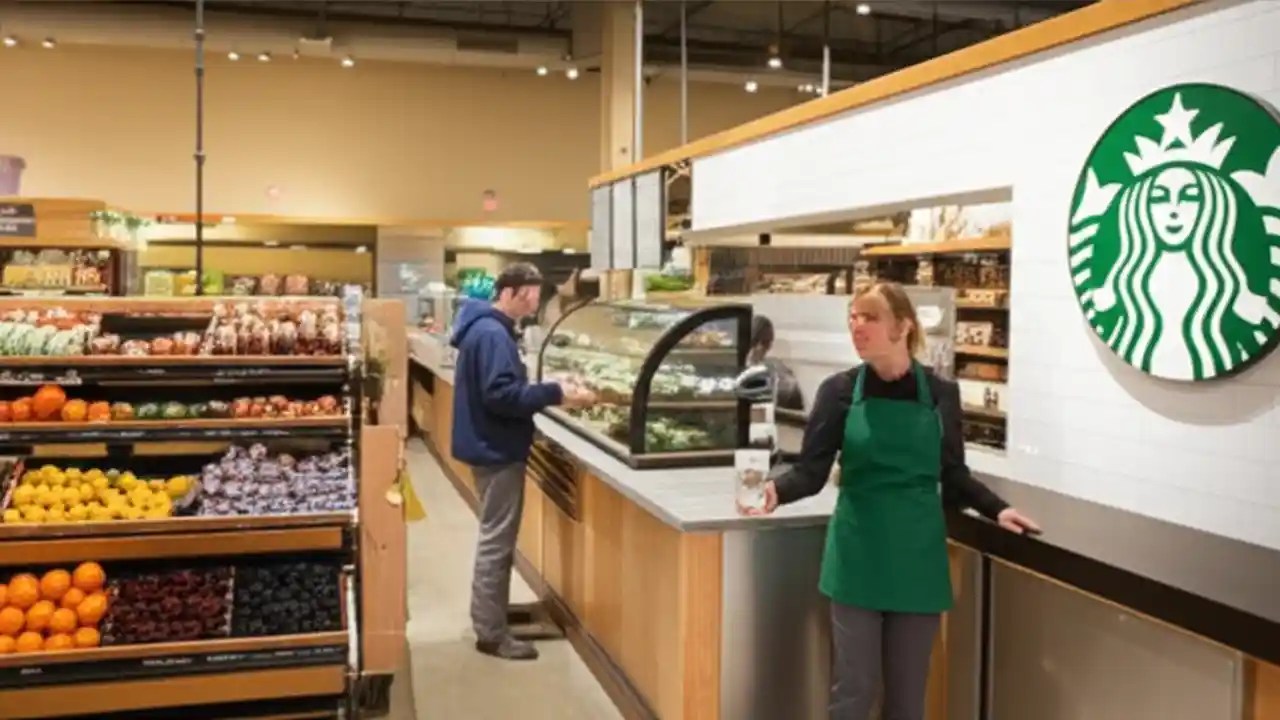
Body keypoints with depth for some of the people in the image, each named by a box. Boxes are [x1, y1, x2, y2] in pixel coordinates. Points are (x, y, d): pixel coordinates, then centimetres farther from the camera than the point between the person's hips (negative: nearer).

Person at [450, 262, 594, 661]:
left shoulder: (486, 328, 12)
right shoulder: (493, 334, -20)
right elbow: (501, 395, -28)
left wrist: (548, 395, 5)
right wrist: (556, 394, -25)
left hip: (492, 446, 11)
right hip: (497, 449, -11)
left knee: (495, 538, 20)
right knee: (497, 541, -3)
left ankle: (489, 615, 32)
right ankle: (492, 633, 6)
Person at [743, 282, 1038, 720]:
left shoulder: (941, 394, 0)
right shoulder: (840, 391, -3)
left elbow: (954, 478, 9)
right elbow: (812, 471, -8)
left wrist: (997, 509, -6)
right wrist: (776, 490, -27)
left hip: (917, 558, 1)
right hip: (859, 557, -1)